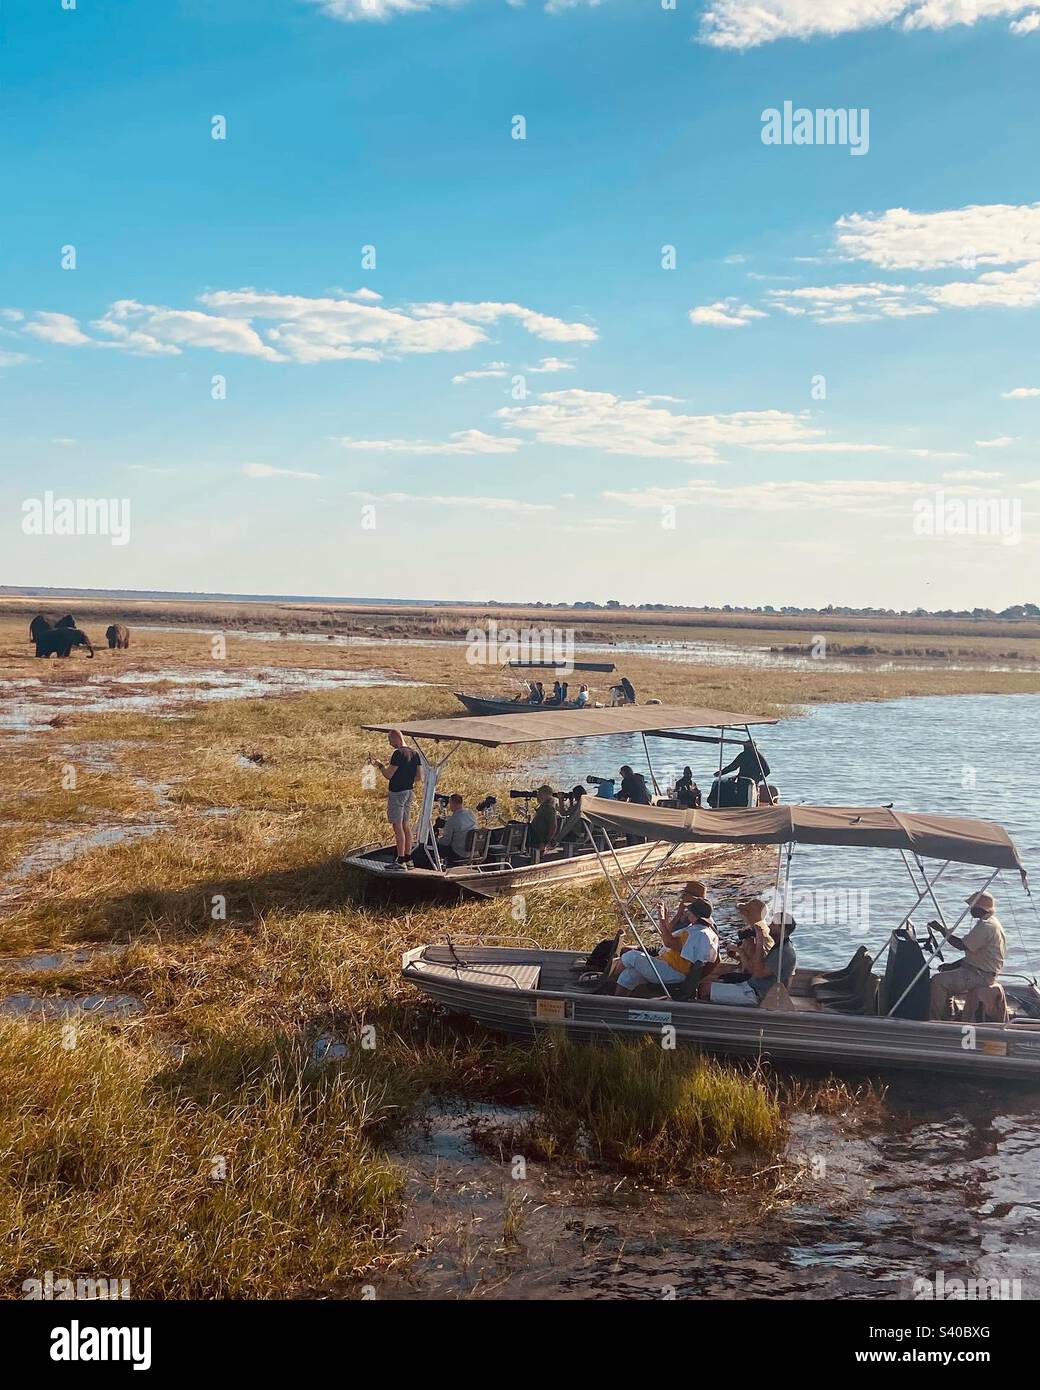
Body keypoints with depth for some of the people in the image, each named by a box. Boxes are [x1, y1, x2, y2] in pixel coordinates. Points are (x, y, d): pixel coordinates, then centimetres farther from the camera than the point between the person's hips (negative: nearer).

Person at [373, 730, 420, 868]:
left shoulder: (398, 754, -19)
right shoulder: (414, 753, 8)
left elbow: (388, 775, -20)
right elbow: (417, 775, 13)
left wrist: (380, 765, -3)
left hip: (397, 793, -9)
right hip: (409, 792, 9)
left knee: (397, 826, -5)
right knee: (405, 824, 16)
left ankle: (401, 860, -4)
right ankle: (408, 857, 20)